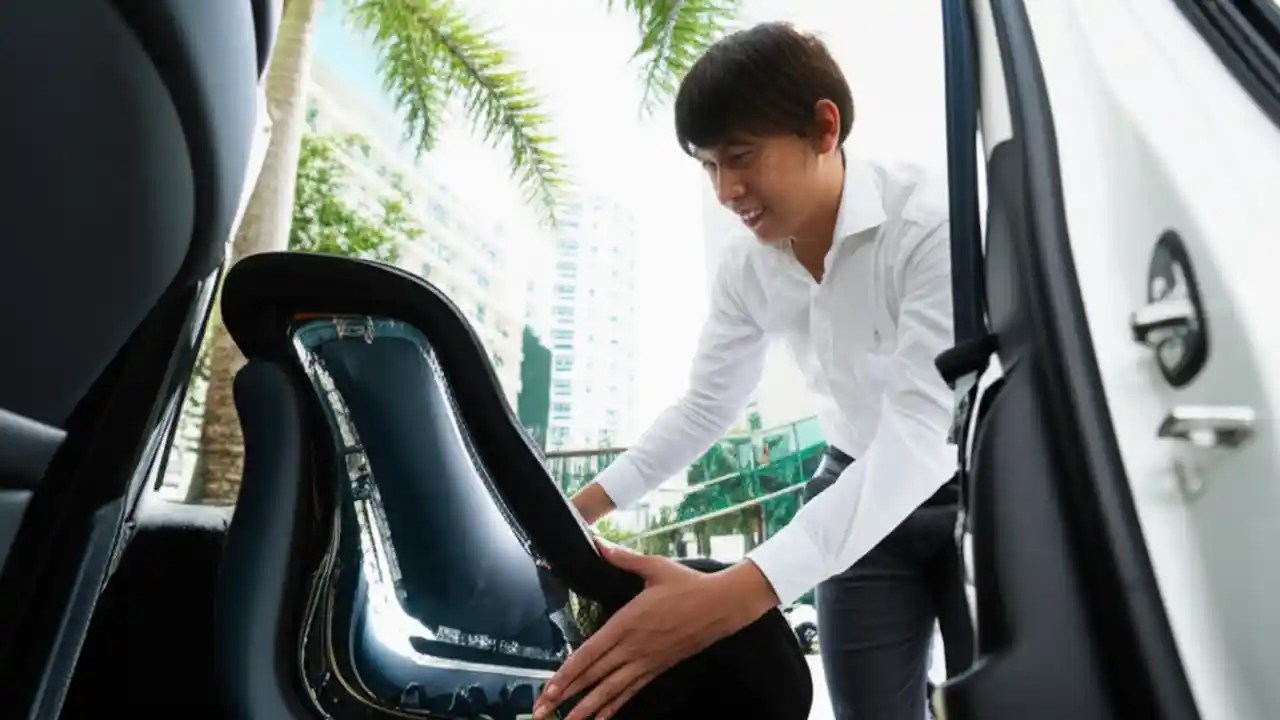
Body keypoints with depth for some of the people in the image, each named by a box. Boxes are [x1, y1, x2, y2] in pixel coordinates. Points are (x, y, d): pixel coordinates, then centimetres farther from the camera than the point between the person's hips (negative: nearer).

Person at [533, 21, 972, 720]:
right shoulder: (746, 269, -8)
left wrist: (733, 595, -46)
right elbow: (703, 407, 2)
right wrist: (580, 507, -8)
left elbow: (923, 430, -36)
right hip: (859, 496, 4)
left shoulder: (931, 221, -27)